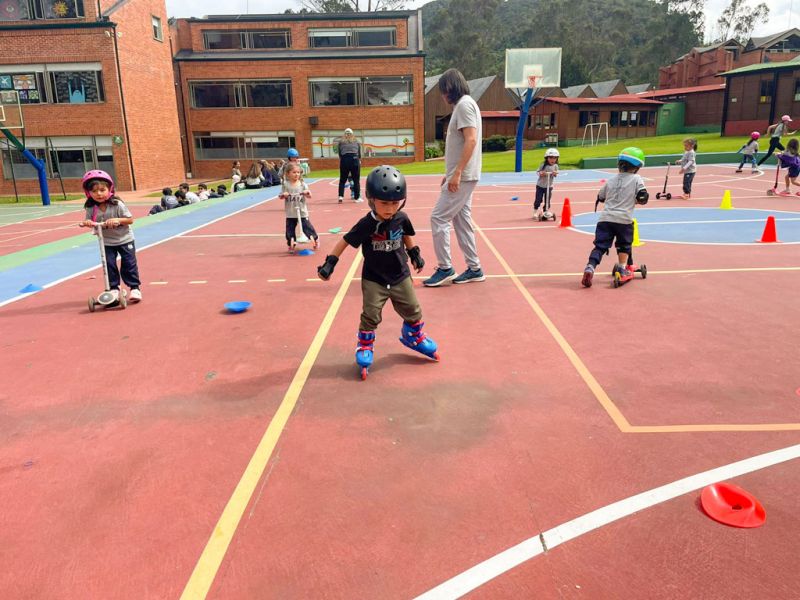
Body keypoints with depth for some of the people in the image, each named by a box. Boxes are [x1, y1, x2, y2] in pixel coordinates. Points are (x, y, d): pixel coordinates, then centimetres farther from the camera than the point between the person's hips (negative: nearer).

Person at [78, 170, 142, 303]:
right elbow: (89, 221, 2)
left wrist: (117, 220, -30)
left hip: (124, 240, -3)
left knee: (129, 264, 2)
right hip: (106, 242, 3)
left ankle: (135, 288, 13)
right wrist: (87, 223, -22)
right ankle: (114, 289, 15)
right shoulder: (91, 208, -9)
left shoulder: (117, 205, -18)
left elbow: (130, 219, -14)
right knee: (109, 265, 2)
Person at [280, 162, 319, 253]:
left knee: (307, 226, 3)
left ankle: (316, 239, 26)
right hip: (290, 213, 1)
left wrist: (307, 193, -23)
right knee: (290, 229, 4)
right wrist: (283, 195, -20)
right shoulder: (285, 184, -1)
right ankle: (291, 245, 18)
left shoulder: (303, 184, -1)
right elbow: (280, 196, 2)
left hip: (302, 211, -1)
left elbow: (309, 196, -1)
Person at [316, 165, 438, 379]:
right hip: (374, 279, -3)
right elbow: (345, 241, -15)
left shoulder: (402, 218, -10)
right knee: (370, 315, -4)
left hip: (400, 275, 4)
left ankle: (413, 336, 40)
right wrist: (330, 263, -17)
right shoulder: (367, 224, -22)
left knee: (413, 311, 12)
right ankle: (365, 346, 19)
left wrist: (415, 254, 18)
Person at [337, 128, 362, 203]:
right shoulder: (356, 141, 16)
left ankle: (340, 196, 0)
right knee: (356, 180, 7)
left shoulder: (341, 142, 16)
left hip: (344, 160, 1)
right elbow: (359, 153, 18)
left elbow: (339, 154, 14)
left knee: (342, 180, 10)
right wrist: (359, 161, 33)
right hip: (355, 160, -1)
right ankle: (356, 197, 8)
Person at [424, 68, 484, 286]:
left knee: (438, 218, -8)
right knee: (461, 220, 11)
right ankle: (474, 269, 16)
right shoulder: (462, 105, 18)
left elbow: (471, 140, -22)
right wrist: (450, 173, 20)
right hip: (461, 176, 10)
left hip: (463, 176, -10)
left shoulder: (464, 105, -12)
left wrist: (457, 173, -25)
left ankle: (445, 268, 0)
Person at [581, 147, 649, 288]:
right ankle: (622, 267, 22)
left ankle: (590, 267, -19)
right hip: (624, 219, -2)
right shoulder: (637, 179, 4)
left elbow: (600, 197, 24)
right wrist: (634, 200, 20)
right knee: (624, 244, 21)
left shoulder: (611, 180, 15)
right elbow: (642, 198, -1)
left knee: (600, 246, 0)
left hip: (605, 218, 2)